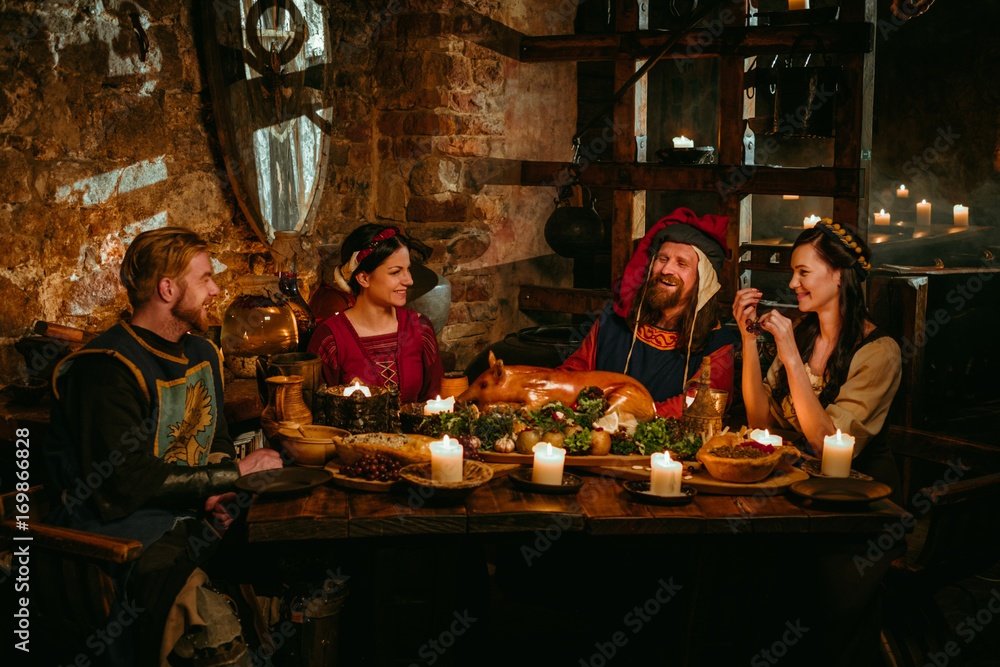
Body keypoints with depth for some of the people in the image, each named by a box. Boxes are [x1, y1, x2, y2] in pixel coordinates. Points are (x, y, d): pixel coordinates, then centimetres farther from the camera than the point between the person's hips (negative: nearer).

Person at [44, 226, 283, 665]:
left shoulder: (202, 354, 15)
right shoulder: (108, 369, -13)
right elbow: (129, 484, -20)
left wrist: (217, 493, 0)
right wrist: (236, 473, -12)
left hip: (194, 514, 8)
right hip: (121, 526, -7)